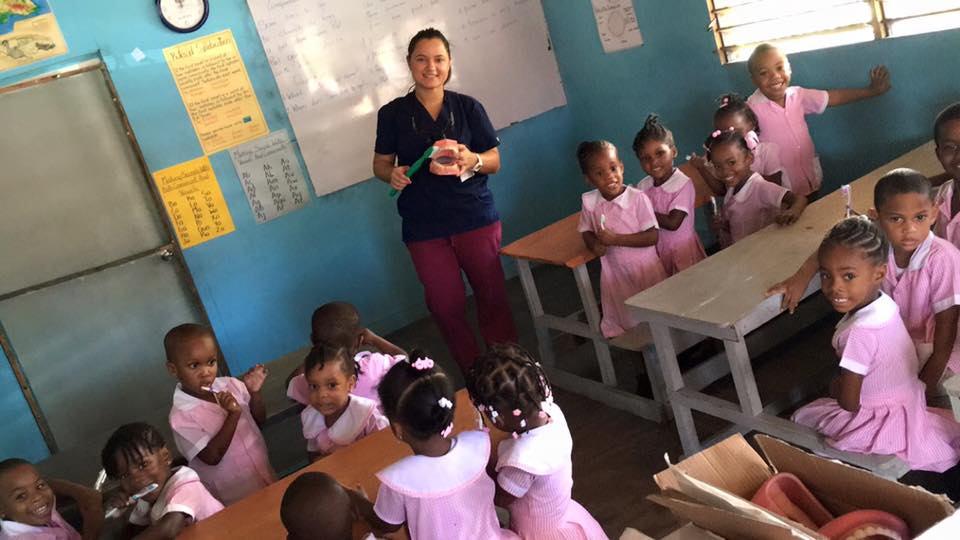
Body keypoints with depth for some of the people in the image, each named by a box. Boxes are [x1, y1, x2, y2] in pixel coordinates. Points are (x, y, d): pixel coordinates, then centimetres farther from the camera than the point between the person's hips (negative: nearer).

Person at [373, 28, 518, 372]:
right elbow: (380, 163, 8)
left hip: (475, 217, 0)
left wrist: (473, 160, -18)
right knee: (446, 305, 4)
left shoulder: (468, 107, 2)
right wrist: (392, 173, -15)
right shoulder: (392, 114, 1)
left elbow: (494, 161, 4)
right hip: (424, 227, 0)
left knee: (492, 296, 4)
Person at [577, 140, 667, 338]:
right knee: (627, 321, 16)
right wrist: (594, 244, -16)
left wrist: (615, 239, -24)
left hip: (644, 268, -3)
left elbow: (653, 236, -19)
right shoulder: (589, 202, -7)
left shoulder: (638, 198, -18)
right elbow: (587, 231, 8)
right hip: (615, 272, 3)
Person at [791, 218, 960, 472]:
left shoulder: (859, 333, -32)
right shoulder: (886, 304, -8)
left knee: (800, 417, 10)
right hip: (910, 402, 7)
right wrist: (843, 384, 8)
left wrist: (835, 388, -3)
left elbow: (848, 402, -22)